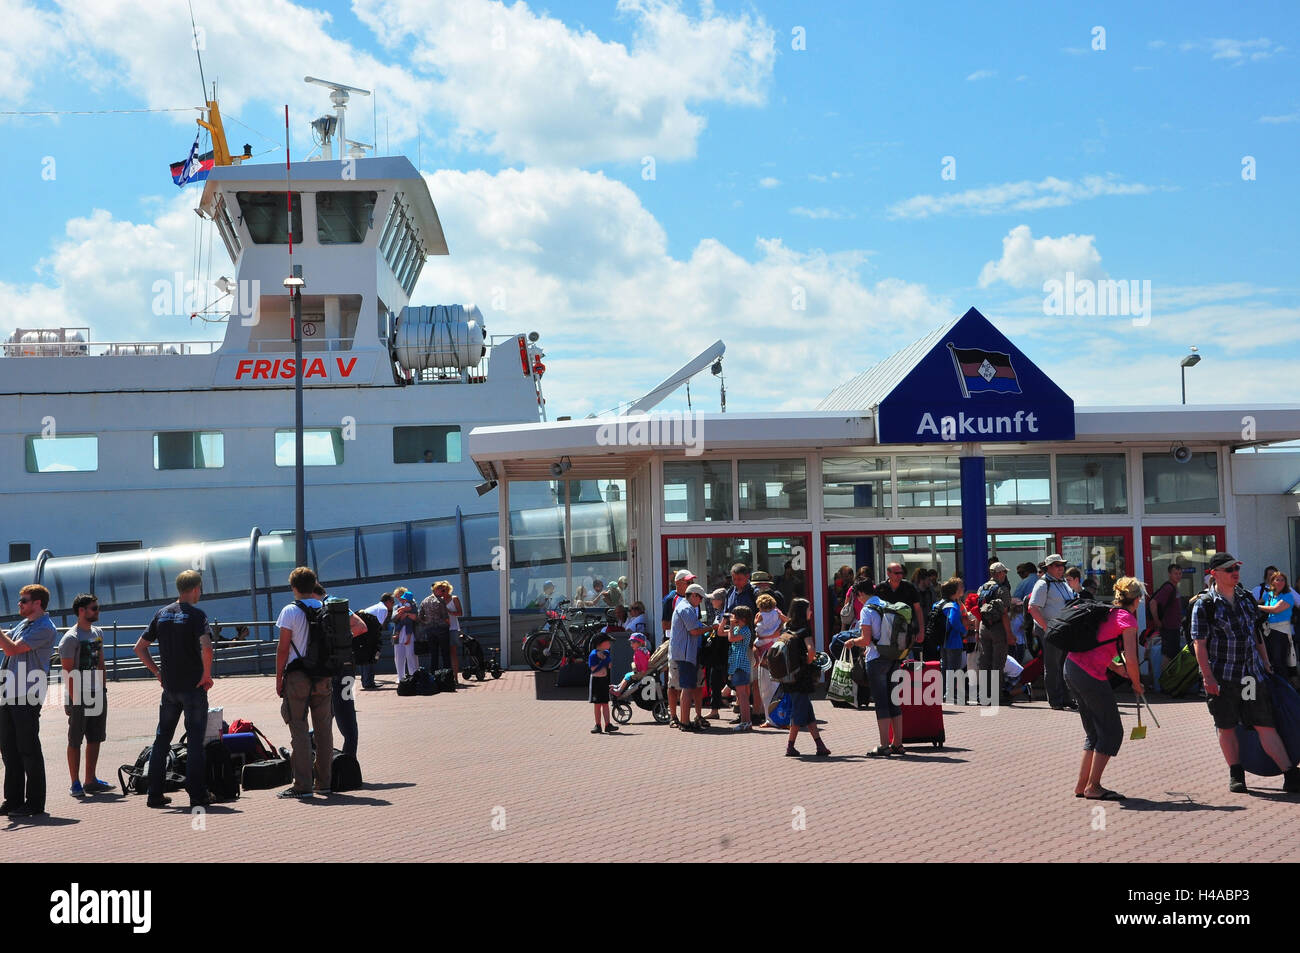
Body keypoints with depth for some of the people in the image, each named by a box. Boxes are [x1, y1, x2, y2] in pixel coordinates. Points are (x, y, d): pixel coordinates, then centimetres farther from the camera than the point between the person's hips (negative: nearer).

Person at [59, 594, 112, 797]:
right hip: (79, 698, -8)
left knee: (95, 738, 11)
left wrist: (103, 689, 15)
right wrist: (74, 700, -18)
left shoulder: (98, 633, 13)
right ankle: (75, 784, 4)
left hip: (97, 696, 8)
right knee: (75, 741, 0)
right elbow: (68, 671, -14)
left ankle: (91, 781, 19)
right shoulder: (70, 638, -12)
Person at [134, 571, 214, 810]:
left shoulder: (161, 614, 8)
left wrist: (157, 672, 15)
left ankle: (154, 794, 13)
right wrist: (207, 674, -13)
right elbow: (206, 647, -26)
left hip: (169, 688, 5)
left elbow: (139, 648, 12)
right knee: (195, 740, 0)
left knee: (162, 740, 12)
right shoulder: (196, 614, -10)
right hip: (194, 687, -5)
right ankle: (197, 795, 1)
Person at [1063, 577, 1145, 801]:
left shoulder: (1109, 613, 19)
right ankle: (1093, 788, 0)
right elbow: (1131, 660, -13)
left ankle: (1081, 785, 17)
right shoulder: (1127, 619, -6)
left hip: (1071, 667, 8)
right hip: (1090, 675, -8)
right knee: (1111, 732, 2)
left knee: (1094, 732, 17)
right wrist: (1137, 685, 4)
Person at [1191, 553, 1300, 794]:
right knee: (1227, 727, 5)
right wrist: (1208, 677, -15)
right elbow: (1199, 643, -9)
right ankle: (1236, 775, 19)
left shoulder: (1247, 598, 10)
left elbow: (1256, 633, 20)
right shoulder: (1204, 604, -6)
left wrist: (1265, 662, 16)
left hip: (1251, 674, 4)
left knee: (1265, 724, 0)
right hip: (1221, 676, -3)